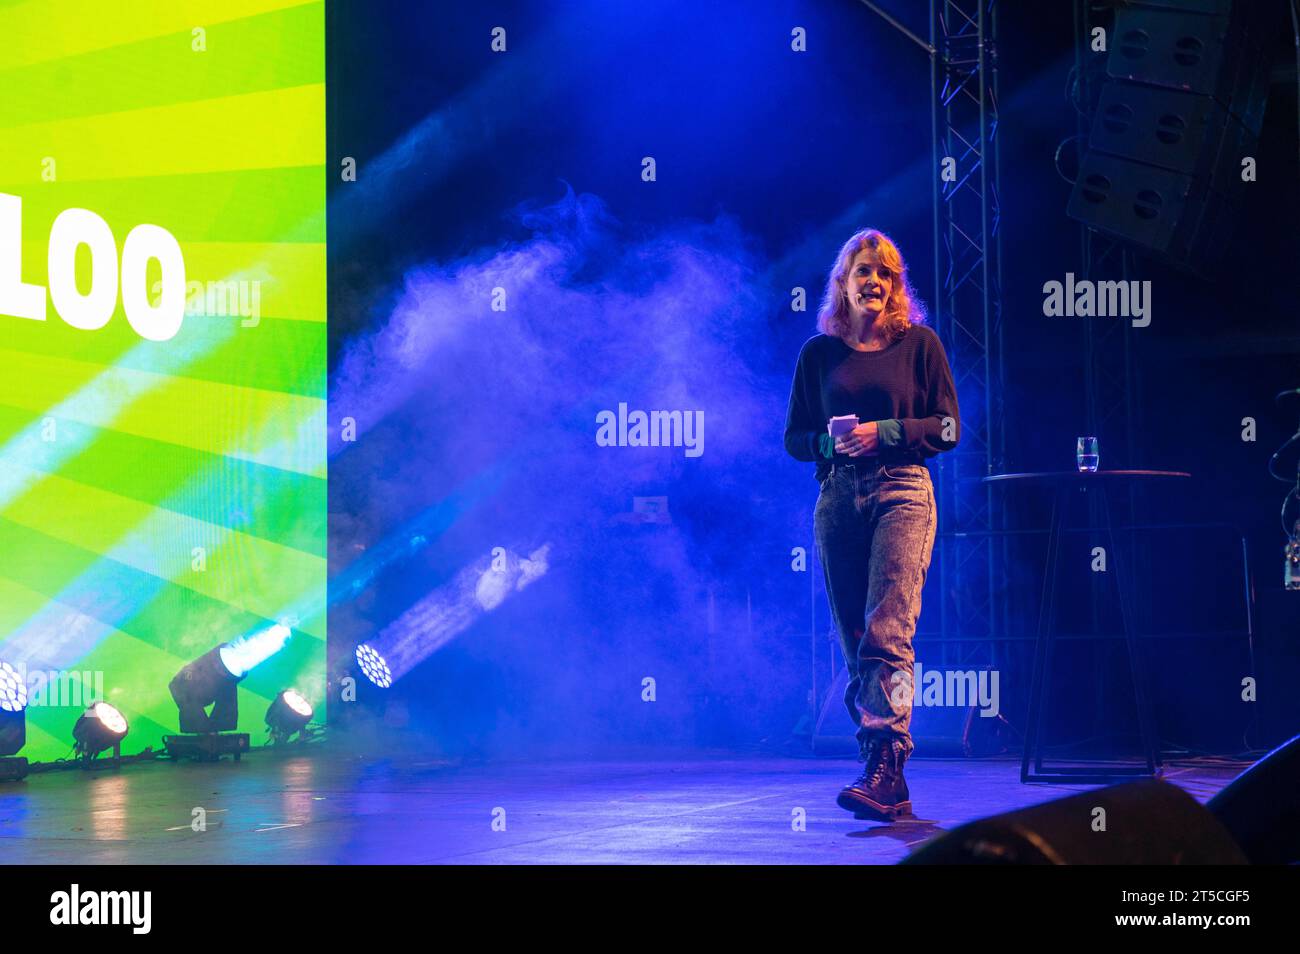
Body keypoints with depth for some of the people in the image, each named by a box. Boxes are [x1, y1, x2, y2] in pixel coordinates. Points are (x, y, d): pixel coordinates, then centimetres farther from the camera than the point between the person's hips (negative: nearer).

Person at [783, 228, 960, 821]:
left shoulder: (919, 344, 6)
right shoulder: (819, 353, 13)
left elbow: (948, 429, 3)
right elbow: (794, 438, 13)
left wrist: (885, 432, -11)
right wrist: (831, 442, -8)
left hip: (901, 493, -3)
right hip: (838, 499, 3)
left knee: (887, 632, -18)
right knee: (854, 644, 2)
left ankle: (884, 765, -26)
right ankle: (889, 787, 6)